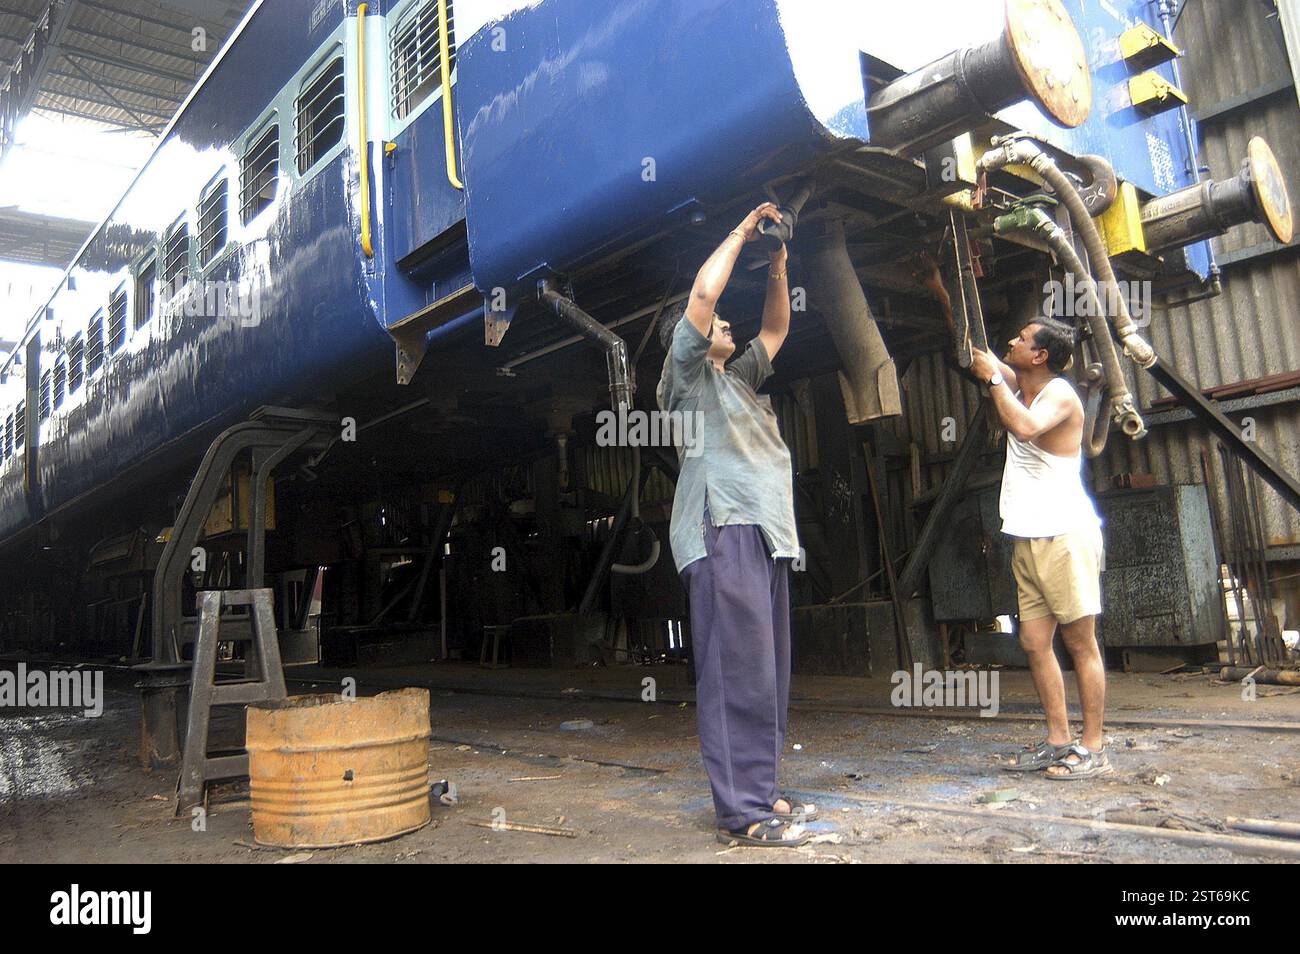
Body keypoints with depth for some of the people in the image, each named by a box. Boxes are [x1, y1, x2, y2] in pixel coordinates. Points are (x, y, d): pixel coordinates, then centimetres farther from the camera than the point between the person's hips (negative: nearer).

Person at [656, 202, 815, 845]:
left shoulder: (735, 377, 27)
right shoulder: (686, 371, 4)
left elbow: (776, 330, 34)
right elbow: (701, 294, -8)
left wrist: (776, 269, 22)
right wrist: (739, 235, 4)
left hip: (764, 532, 9)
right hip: (724, 531, -9)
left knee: (767, 674, 9)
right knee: (739, 673, -11)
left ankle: (760, 791, 17)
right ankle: (741, 814, -7)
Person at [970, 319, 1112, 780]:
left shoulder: (1060, 394, -10)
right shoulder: (1016, 386, 14)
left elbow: (1025, 426, -31)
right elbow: (974, 351, 22)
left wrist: (993, 377, -19)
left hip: (1065, 535, -8)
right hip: (1028, 539, 8)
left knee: (1080, 642, -3)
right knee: (1035, 642, 7)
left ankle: (1094, 748, 4)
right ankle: (1059, 741, 15)